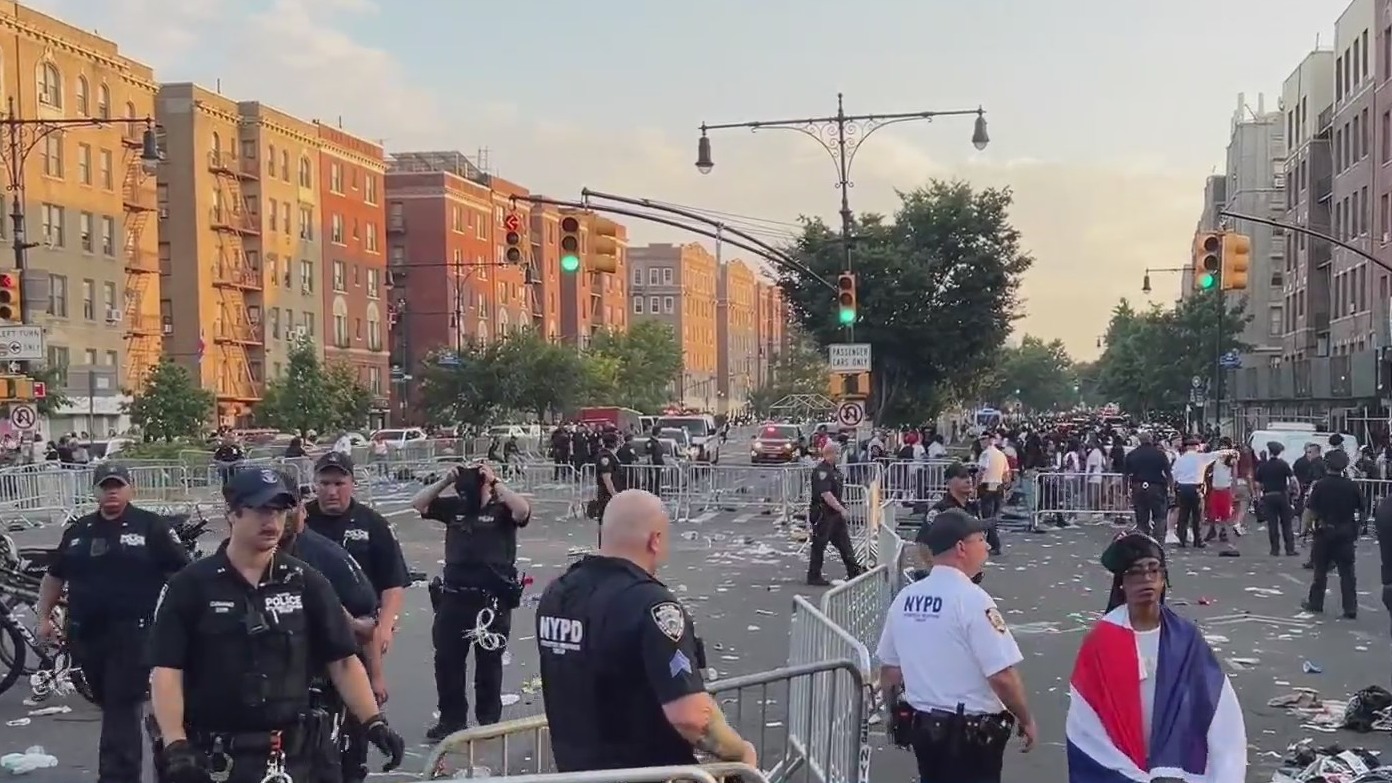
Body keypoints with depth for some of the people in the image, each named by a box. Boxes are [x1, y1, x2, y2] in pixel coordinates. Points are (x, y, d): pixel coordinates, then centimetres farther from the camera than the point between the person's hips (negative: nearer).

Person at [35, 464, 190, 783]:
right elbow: (54, 576, 22)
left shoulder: (151, 526, -3)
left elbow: (184, 572, -4)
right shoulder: (77, 531, 12)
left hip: (133, 633, -5)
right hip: (85, 634, 5)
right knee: (110, 706, 15)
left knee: (122, 709, -7)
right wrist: (44, 617, 16)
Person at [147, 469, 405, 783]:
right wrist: (176, 745, -19)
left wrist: (374, 721, -7)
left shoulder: (306, 582, 3)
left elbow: (343, 660, 3)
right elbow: (166, 670, -8)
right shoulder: (189, 586, -3)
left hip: (290, 756, 1)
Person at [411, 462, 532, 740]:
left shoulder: (502, 509, -4)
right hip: (453, 596, 5)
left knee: (488, 662, 7)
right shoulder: (454, 507, 9)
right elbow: (419, 504, 5)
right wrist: (445, 481, -6)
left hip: (492, 599, -4)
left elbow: (524, 511, -24)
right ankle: (451, 719, 22)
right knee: (447, 659, 9)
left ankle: (489, 722, 19)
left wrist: (495, 483, -23)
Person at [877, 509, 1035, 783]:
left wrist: (898, 714, 23)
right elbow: (1002, 676, -20)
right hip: (971, 732, -6)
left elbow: (889, 671, 8)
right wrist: (1026, 720, -5)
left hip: (921, 726, 6)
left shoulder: (904, 598, 1)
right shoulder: (972, 599, -18)